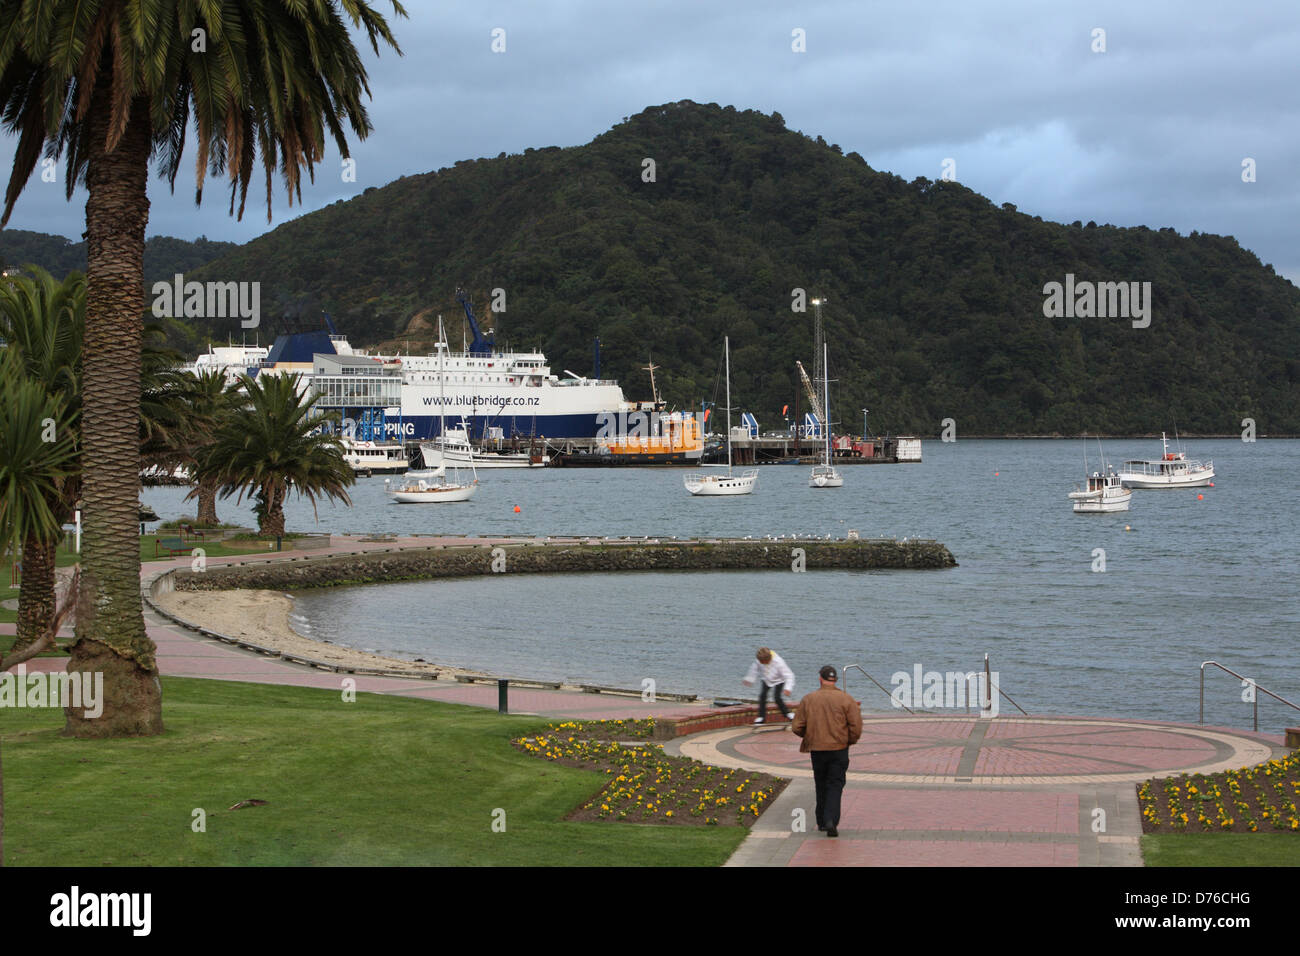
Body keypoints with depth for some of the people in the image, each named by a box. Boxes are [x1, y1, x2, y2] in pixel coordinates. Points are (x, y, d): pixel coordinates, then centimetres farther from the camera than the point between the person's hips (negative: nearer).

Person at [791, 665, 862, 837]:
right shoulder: (846, 700, -6)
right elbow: (856, 727, -10)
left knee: (821, 786, 16)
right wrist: (849, 741, 9)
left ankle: (822, 821, 21)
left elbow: (797, 727, -1)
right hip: (839, 750, -2)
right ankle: (831, 821, -15)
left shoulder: (808, 700, 0)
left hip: (817, 750, 2)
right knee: (835, 785, 1)